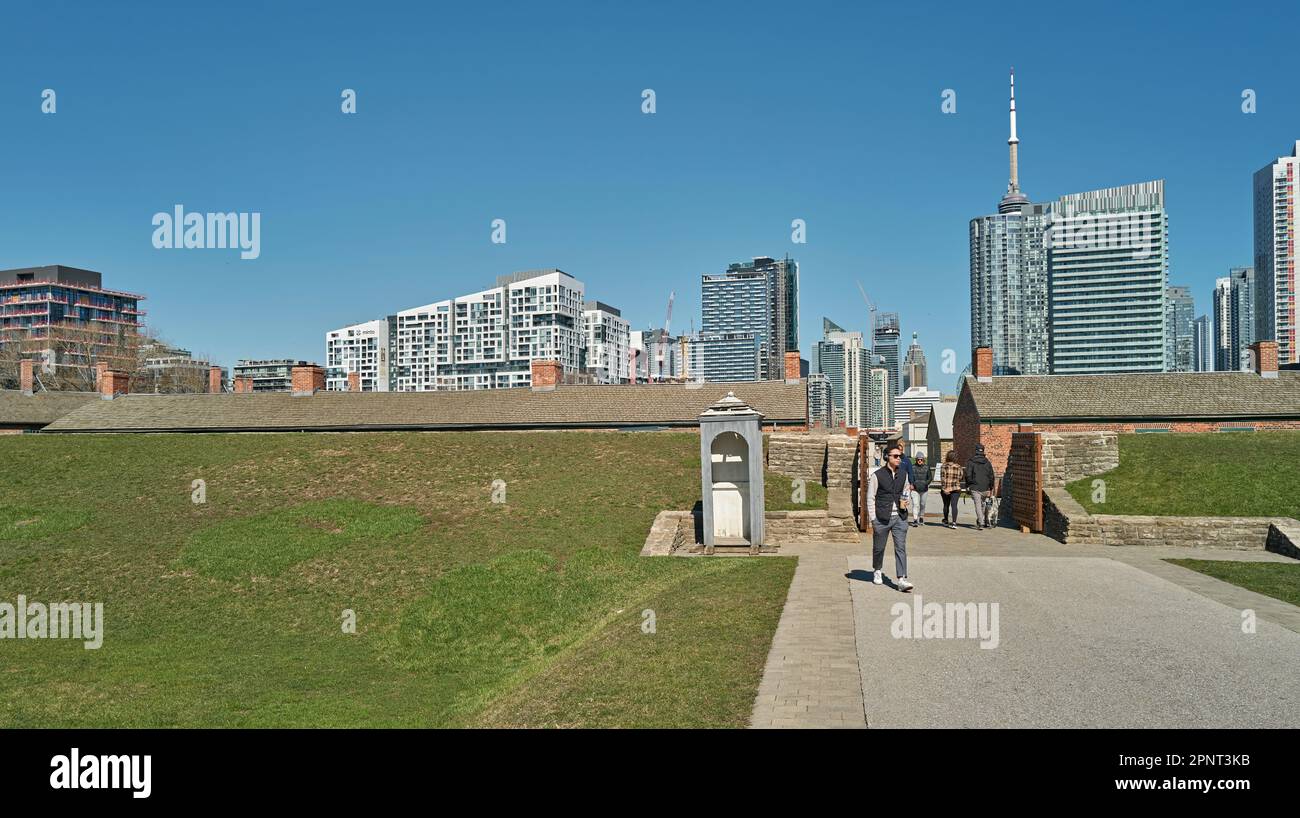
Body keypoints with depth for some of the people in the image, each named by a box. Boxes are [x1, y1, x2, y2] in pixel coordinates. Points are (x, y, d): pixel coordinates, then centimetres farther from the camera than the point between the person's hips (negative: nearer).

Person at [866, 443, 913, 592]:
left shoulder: (903, 474, 8)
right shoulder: (877, 475, -5)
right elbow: (870, 498, -3)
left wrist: (906, 501, 3)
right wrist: (873, 519, -7)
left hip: (900, 518, 3)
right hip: (882, 518, -3)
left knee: (901, 548, -7)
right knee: (878, 548, 11)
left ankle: (901, 580, -11)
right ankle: (877, 571, 37)